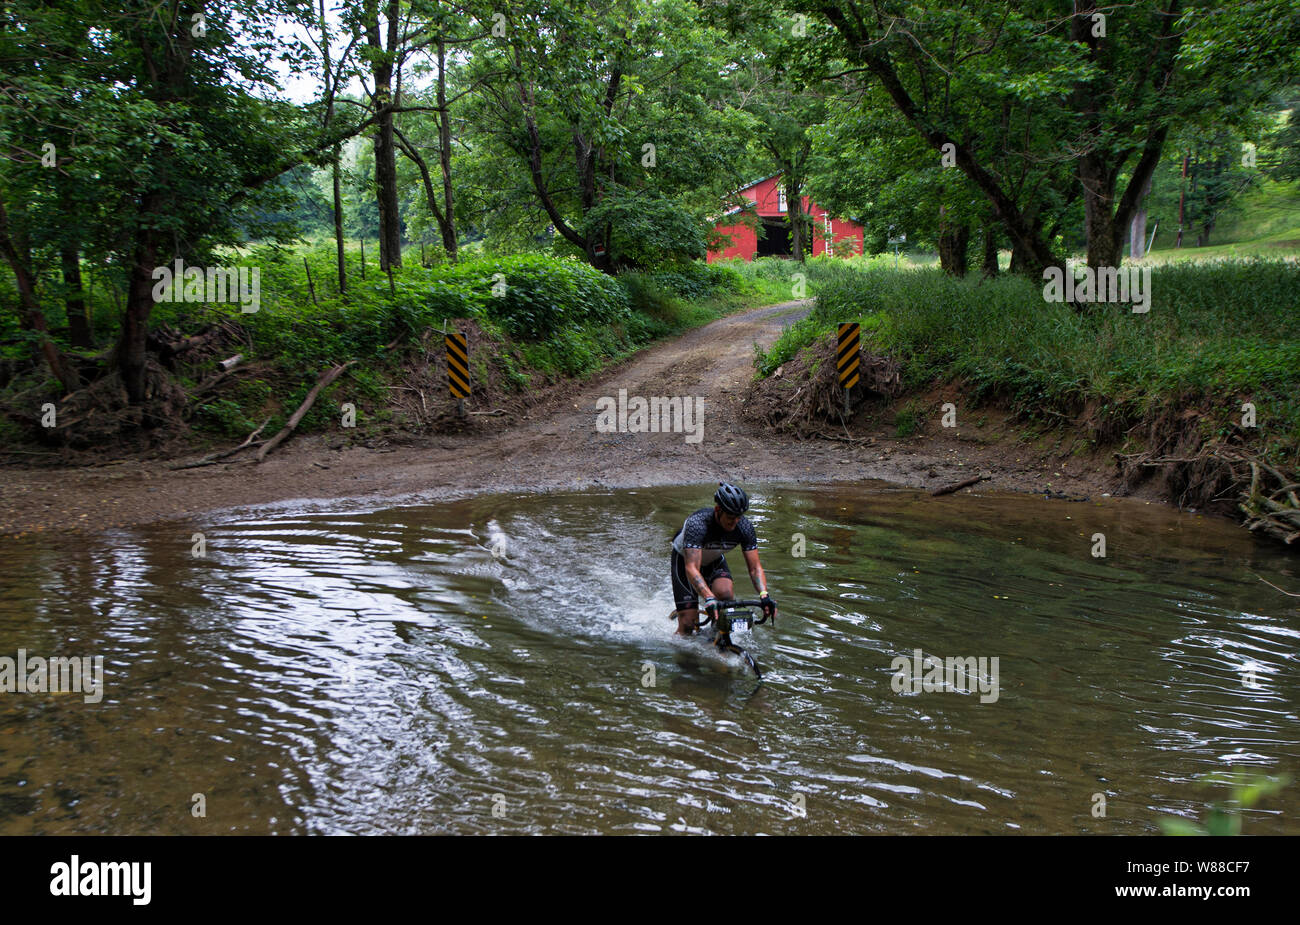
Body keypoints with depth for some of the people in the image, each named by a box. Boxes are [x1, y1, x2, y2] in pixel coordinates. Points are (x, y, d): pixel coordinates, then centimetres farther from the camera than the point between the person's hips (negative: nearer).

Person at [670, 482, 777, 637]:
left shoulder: (744, 526, -25)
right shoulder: (697, 523, -38)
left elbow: (755, 567, -23)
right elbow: (692, 568, -46)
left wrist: (764, 595, -41)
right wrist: (708, 598, -60)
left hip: (715, 561, 3)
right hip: (685, 560, -3)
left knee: (725, 594, -29)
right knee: (688, 624, -12)